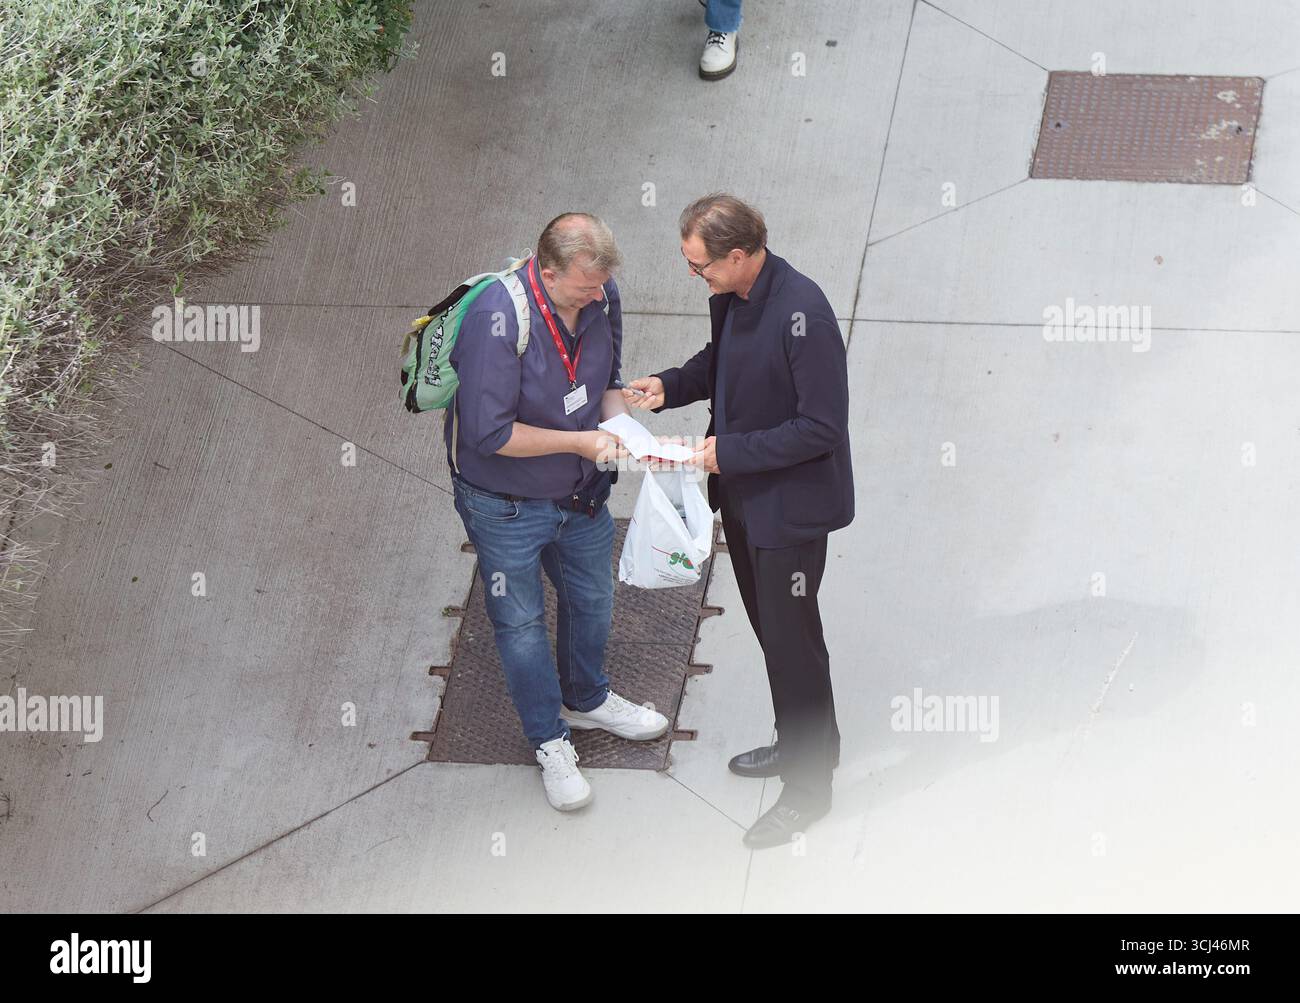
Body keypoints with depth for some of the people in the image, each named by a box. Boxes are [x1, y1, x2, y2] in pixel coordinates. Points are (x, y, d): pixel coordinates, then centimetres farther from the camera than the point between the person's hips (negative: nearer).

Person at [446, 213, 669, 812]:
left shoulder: (602, 298, -13)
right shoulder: (497, 317, -33)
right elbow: (489, 433, -31)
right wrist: (581, 441, -26)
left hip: (580, 492, 6)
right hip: (504, 504, -6)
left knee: (592, 599, 24)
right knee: (521, 623, 10)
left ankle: (587, 699, 51)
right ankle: (550, 743, 30)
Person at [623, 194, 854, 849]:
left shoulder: (802, 315, -30)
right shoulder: (730, 296, -3)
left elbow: (822, 428, -27)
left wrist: (730, 450, -25)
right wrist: (669, 387, -2)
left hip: (790, 505, -9)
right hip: (742, 497, 9)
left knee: (791, 639, 3)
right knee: (768, 625, 23)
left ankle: (808, 787, 19)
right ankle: (799, 742, 43)